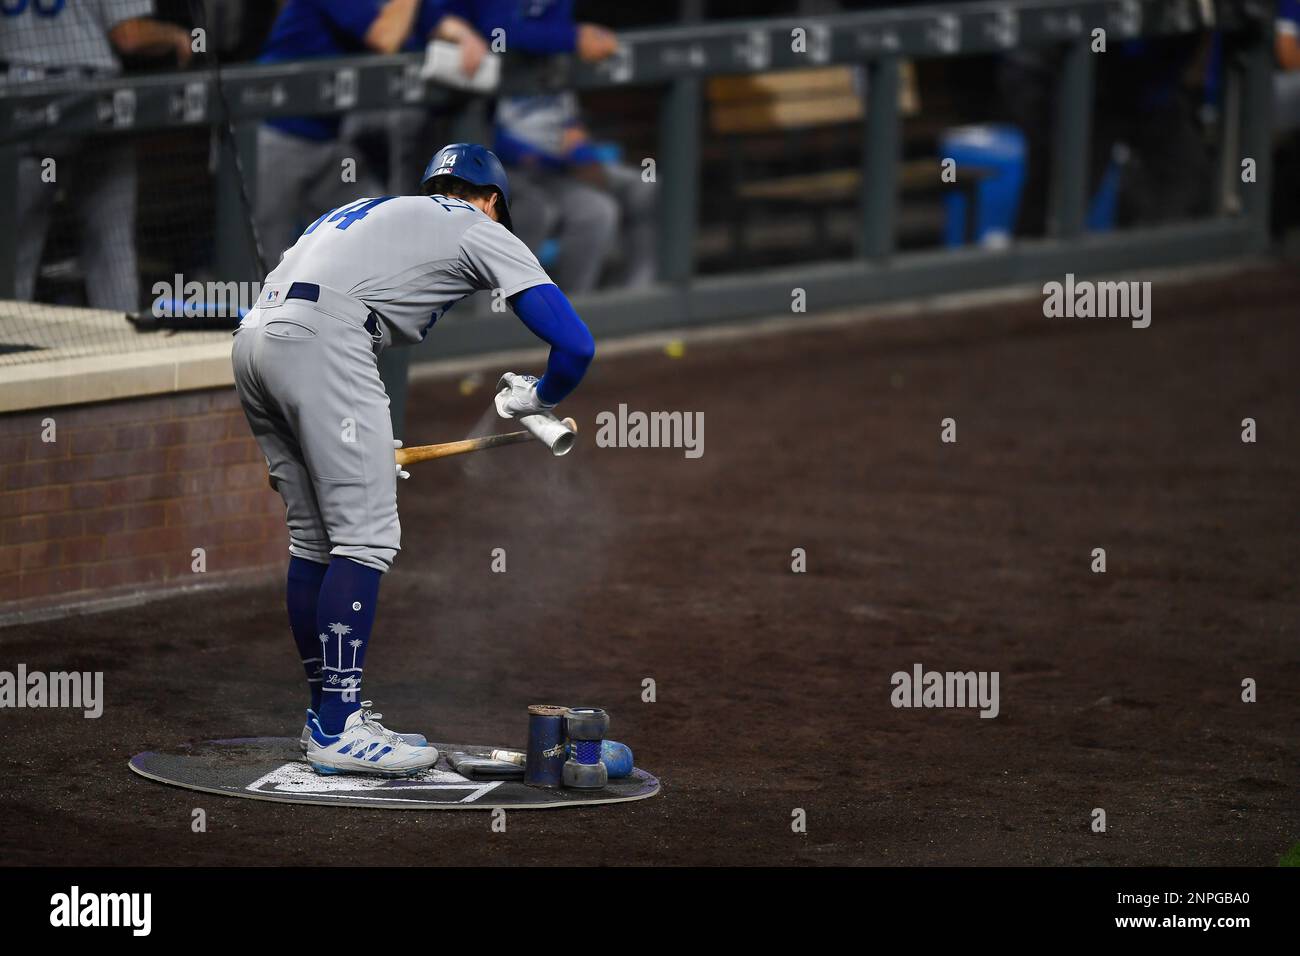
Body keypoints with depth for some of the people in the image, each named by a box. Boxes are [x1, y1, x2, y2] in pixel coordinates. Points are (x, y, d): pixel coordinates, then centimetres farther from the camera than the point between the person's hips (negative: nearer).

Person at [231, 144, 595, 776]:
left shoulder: (378, 211, 35)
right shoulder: (481, 230, 15)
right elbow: (575, 344, 6)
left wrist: (365, 446, 35)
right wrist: (536, 399, 28)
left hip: (254, 339, 8)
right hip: (320, 339, -8)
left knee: (314, 537, 15)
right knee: (366, 535, -5)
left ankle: (327, 717, 20)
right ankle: (338, 729, -9)